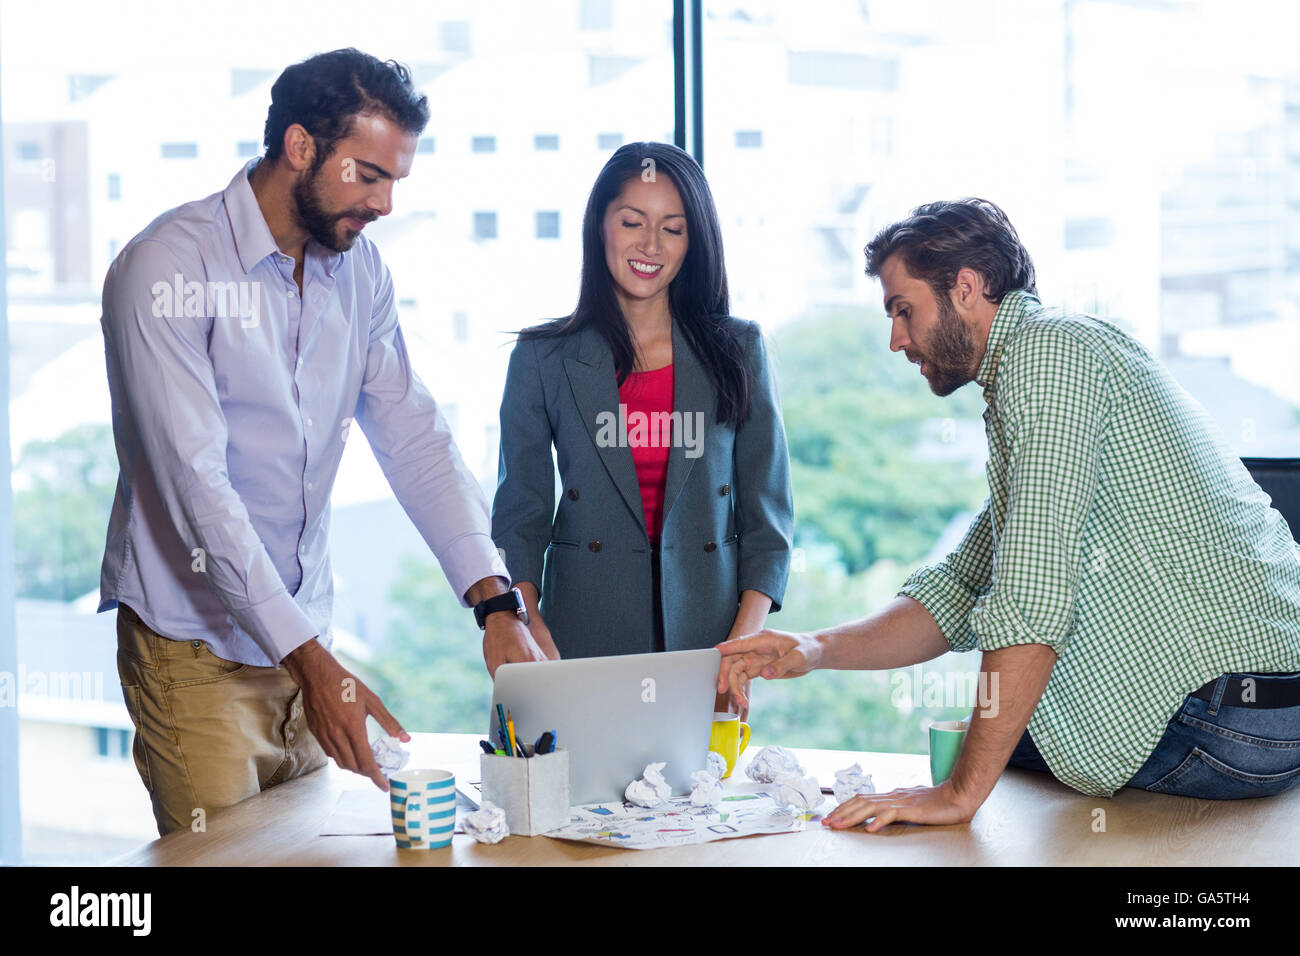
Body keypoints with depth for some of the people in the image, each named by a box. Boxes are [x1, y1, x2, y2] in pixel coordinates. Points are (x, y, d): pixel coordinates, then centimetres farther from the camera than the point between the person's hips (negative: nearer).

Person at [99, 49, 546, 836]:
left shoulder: (360, 269, 5)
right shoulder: (167, 270, -16)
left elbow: (414, 437, 2)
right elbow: (196, 481, -23)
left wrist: (496, 601, -11)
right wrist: (310, 660, -29)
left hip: (306, 635, 6)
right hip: (195, 647, -6)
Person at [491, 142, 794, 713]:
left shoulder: (738, 351, 7)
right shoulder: (543, 358, 5)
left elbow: (766, 511, 4)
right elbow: (520, 513, 4)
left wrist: (746, 642, -9)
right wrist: (529, 628, -12)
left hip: (708, 641, 1)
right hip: (583, 640, -1)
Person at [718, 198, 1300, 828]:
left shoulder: (1049, 351, -13)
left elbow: (1032, 596, -22)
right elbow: (959, 592, 17)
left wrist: (961, 790, -20)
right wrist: (816, 650, 2)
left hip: (1224, 718, -9)